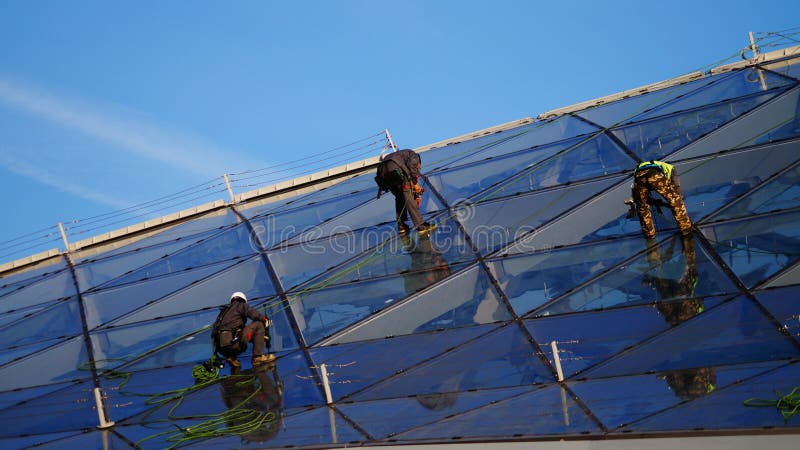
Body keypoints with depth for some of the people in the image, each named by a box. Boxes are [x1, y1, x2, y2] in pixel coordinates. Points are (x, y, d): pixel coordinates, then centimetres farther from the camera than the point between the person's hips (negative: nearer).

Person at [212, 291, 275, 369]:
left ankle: (231, 357, 11)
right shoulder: (241, 305, 13)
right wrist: (265, 319, 16)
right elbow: (254, 314, -3)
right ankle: (258, 357, -3)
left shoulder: (225, 310, 34)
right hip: (231, 341, -7)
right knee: (259, 324, 5)